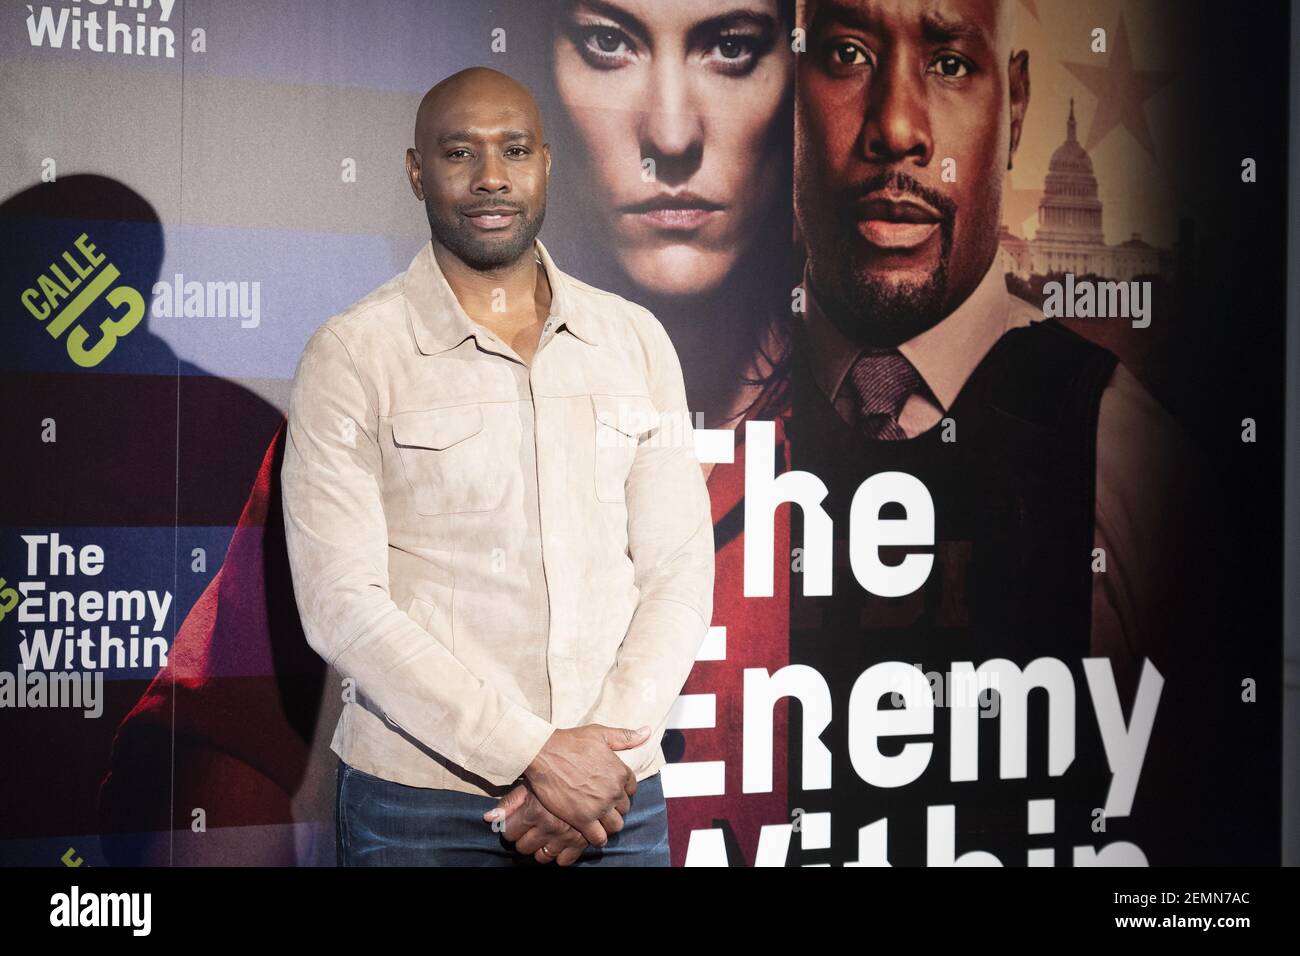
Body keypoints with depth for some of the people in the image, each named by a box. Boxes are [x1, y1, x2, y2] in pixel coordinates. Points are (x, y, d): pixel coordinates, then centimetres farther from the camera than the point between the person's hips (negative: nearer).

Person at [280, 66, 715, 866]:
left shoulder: (636, 341, 6)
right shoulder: (352, 355, -4)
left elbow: (679, 571, 3)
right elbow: (342, 604, -11)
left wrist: (605, 755, -11)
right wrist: (535, 754, -16)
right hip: (422, 802, -2)